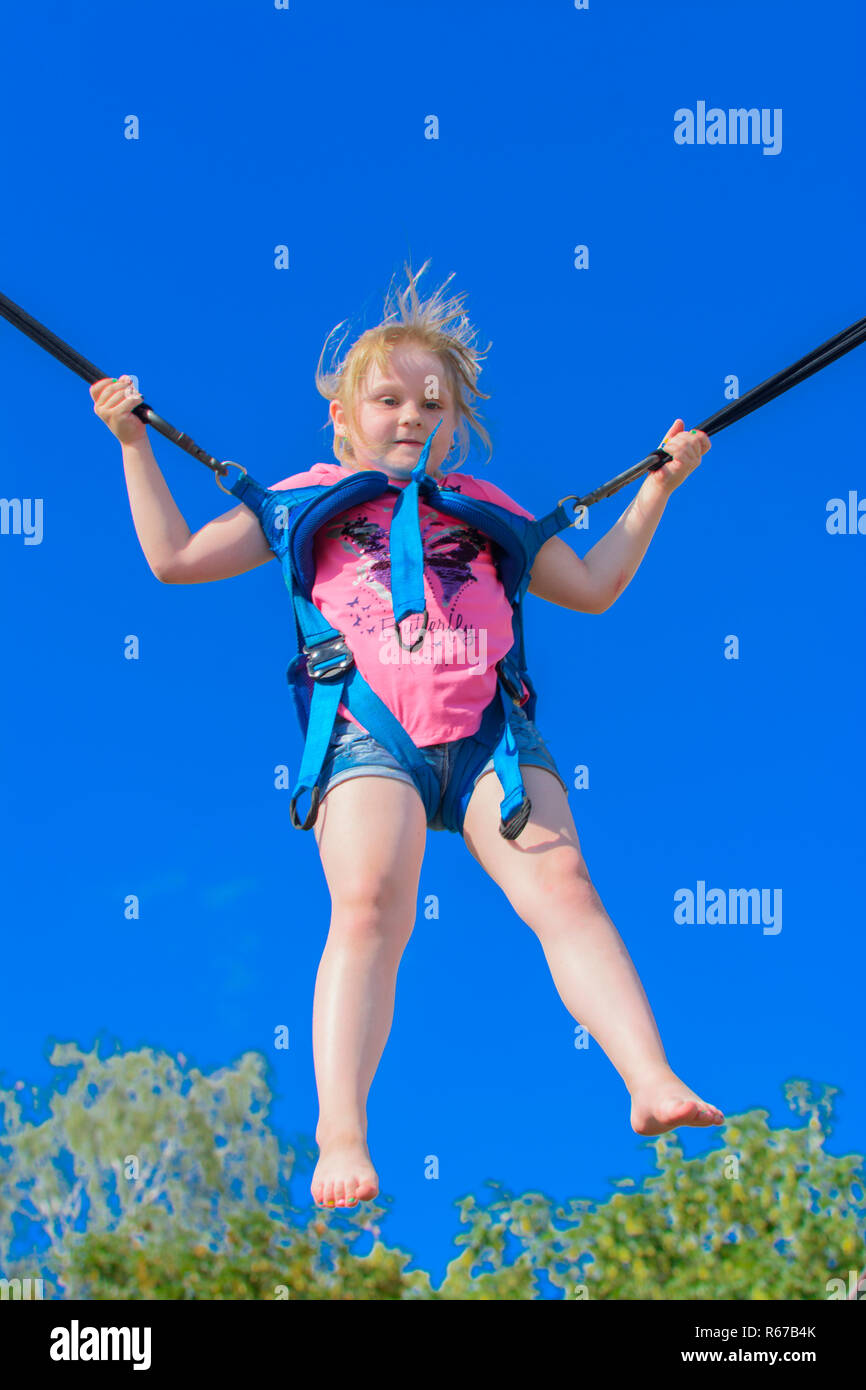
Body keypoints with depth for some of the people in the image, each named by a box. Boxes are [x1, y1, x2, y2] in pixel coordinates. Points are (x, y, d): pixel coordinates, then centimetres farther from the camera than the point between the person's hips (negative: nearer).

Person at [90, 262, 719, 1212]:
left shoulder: (483, 507, 28)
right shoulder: (311, 499, 23)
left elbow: (593, 587, 35)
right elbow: (176, 558, 23)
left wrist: (659, 485, 34)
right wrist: (134, 444, 23)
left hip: (491, 722, 2)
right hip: (372, 731, -2)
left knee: (562, 885, -17)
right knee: (368, 905, -23)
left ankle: (652, 1083, -24)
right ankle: (340, 1137, -27)